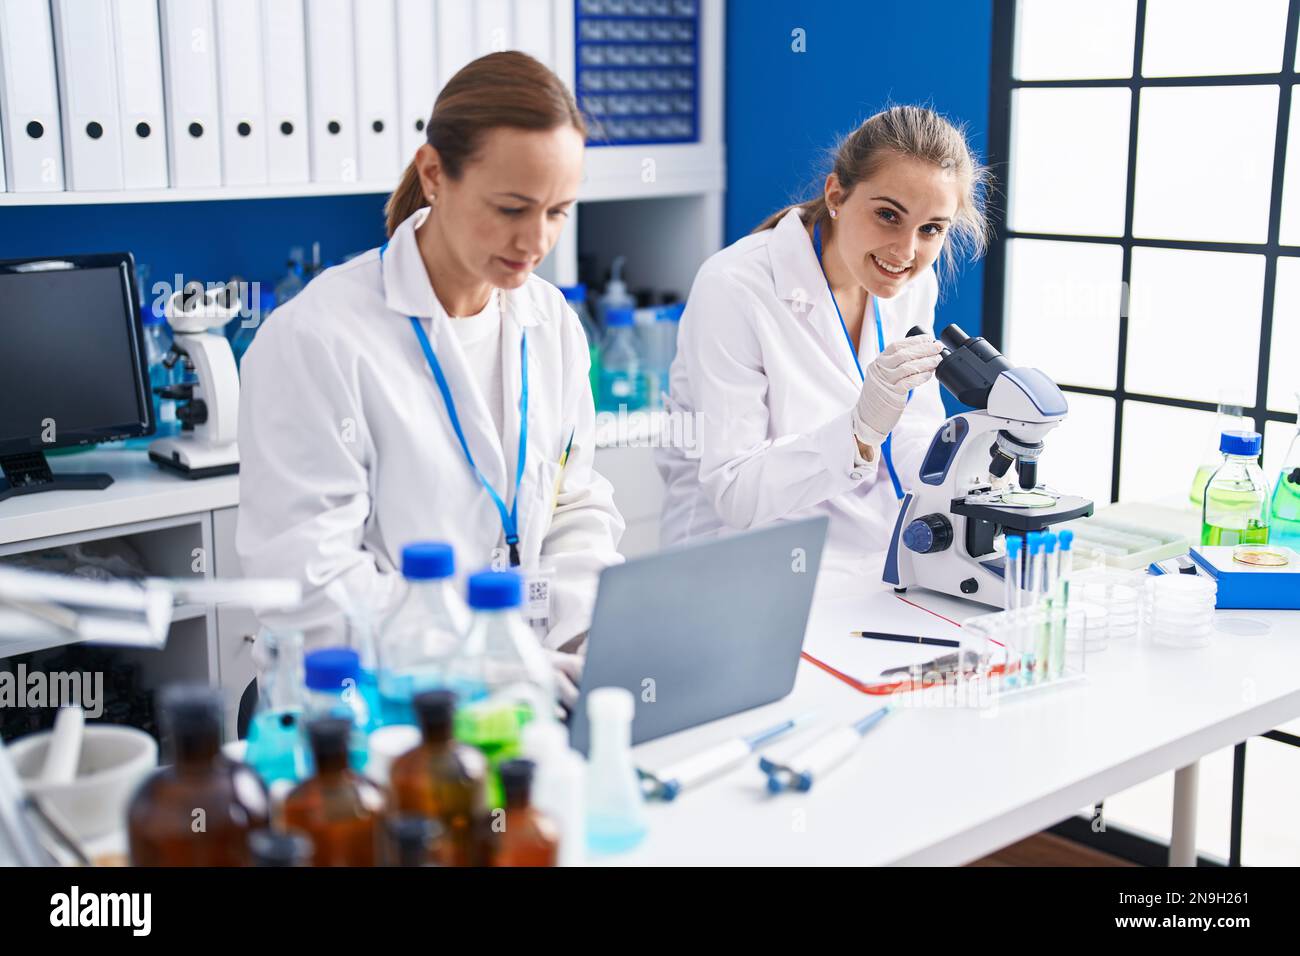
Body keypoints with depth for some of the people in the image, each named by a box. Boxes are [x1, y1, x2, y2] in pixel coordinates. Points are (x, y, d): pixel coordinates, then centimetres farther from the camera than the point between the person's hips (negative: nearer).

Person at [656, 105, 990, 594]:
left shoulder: (914, 285, 3)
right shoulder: (733, 288, -18)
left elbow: (911, 443, 8)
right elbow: (734, 493, -21)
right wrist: (862, 428, -33)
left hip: (885, 564, 6)